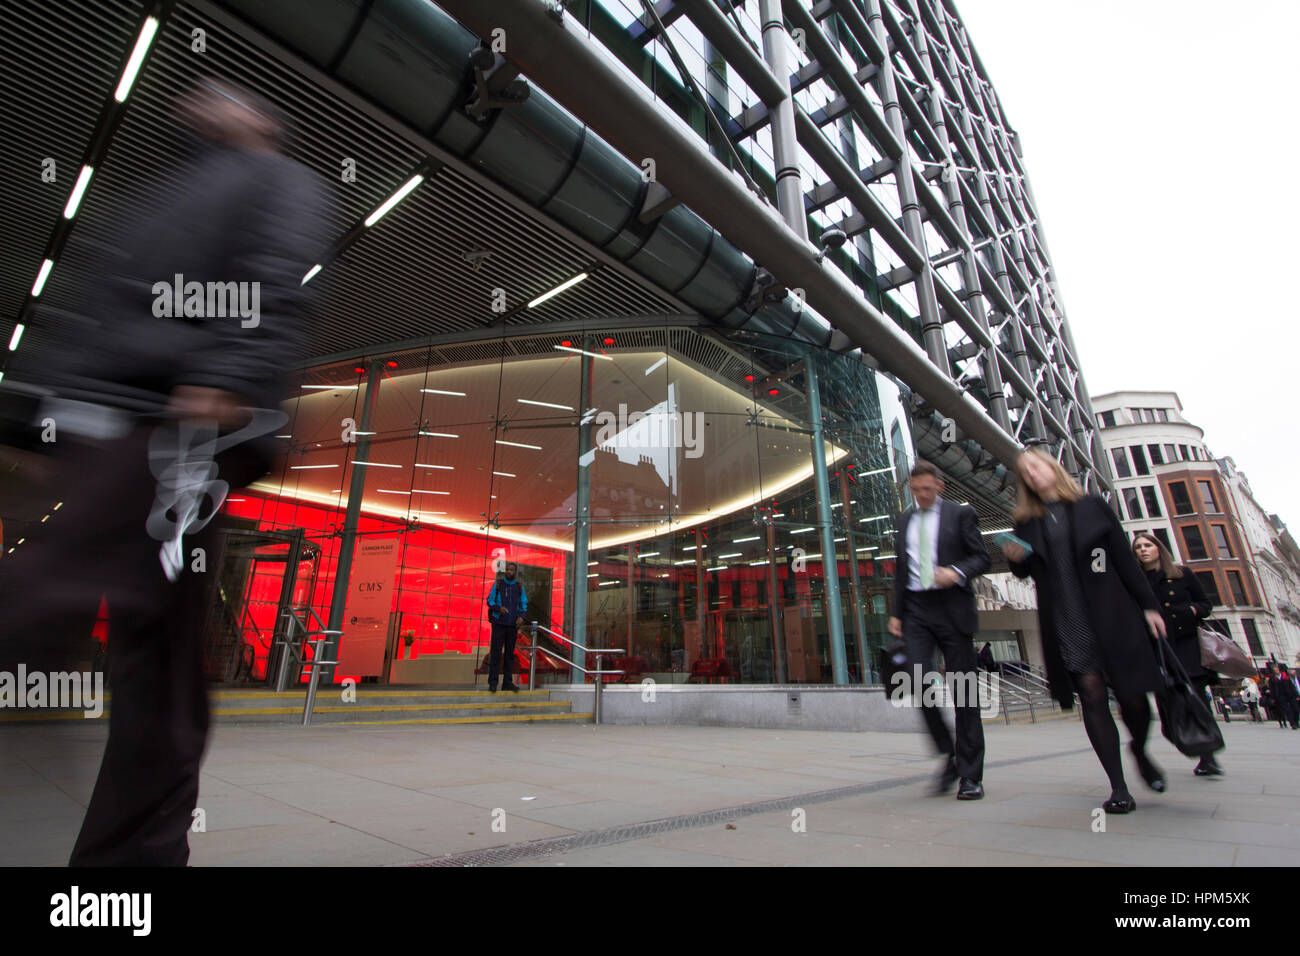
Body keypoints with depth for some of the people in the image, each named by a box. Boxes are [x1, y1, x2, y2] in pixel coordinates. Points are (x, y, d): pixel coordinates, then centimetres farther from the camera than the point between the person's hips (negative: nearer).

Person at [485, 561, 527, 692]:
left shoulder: (519, 587, 8)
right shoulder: (497, 584, 2)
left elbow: (524, 605, 8)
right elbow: (490, 601, 1)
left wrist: (521, 616, -11)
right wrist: (499, 608, -19)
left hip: (512, 625, 2)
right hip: (498, 623, -2)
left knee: (510, 654, 4)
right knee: (496, 653, -6)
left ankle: (507, 683, 8)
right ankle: (492, 682, -1)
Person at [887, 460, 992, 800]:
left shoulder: (960, 513, 4)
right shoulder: (905, 520, 16)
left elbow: (982, 557, 1)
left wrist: (957, 572, -19)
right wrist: (896, 612, 13)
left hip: (952, 609, -3)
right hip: (916, 610, 3)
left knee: (963, 688, 1)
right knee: (918, 680, -10)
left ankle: (970, 775, 13)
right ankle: (949, 756, 11)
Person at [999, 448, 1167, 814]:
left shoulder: (1092, 506, 7)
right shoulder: (1027, 521, 9)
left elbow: (1125, 558, 7)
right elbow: (1027, 571, 15)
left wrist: (1148, 604, 3)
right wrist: (1015, 558, -7)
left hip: (1110, 612, 0)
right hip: (1063, 618, 1)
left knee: (1132, 694, 2)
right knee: (1091, 692, -5)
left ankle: (1139, 751, 33)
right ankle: (1119, 787, 1)